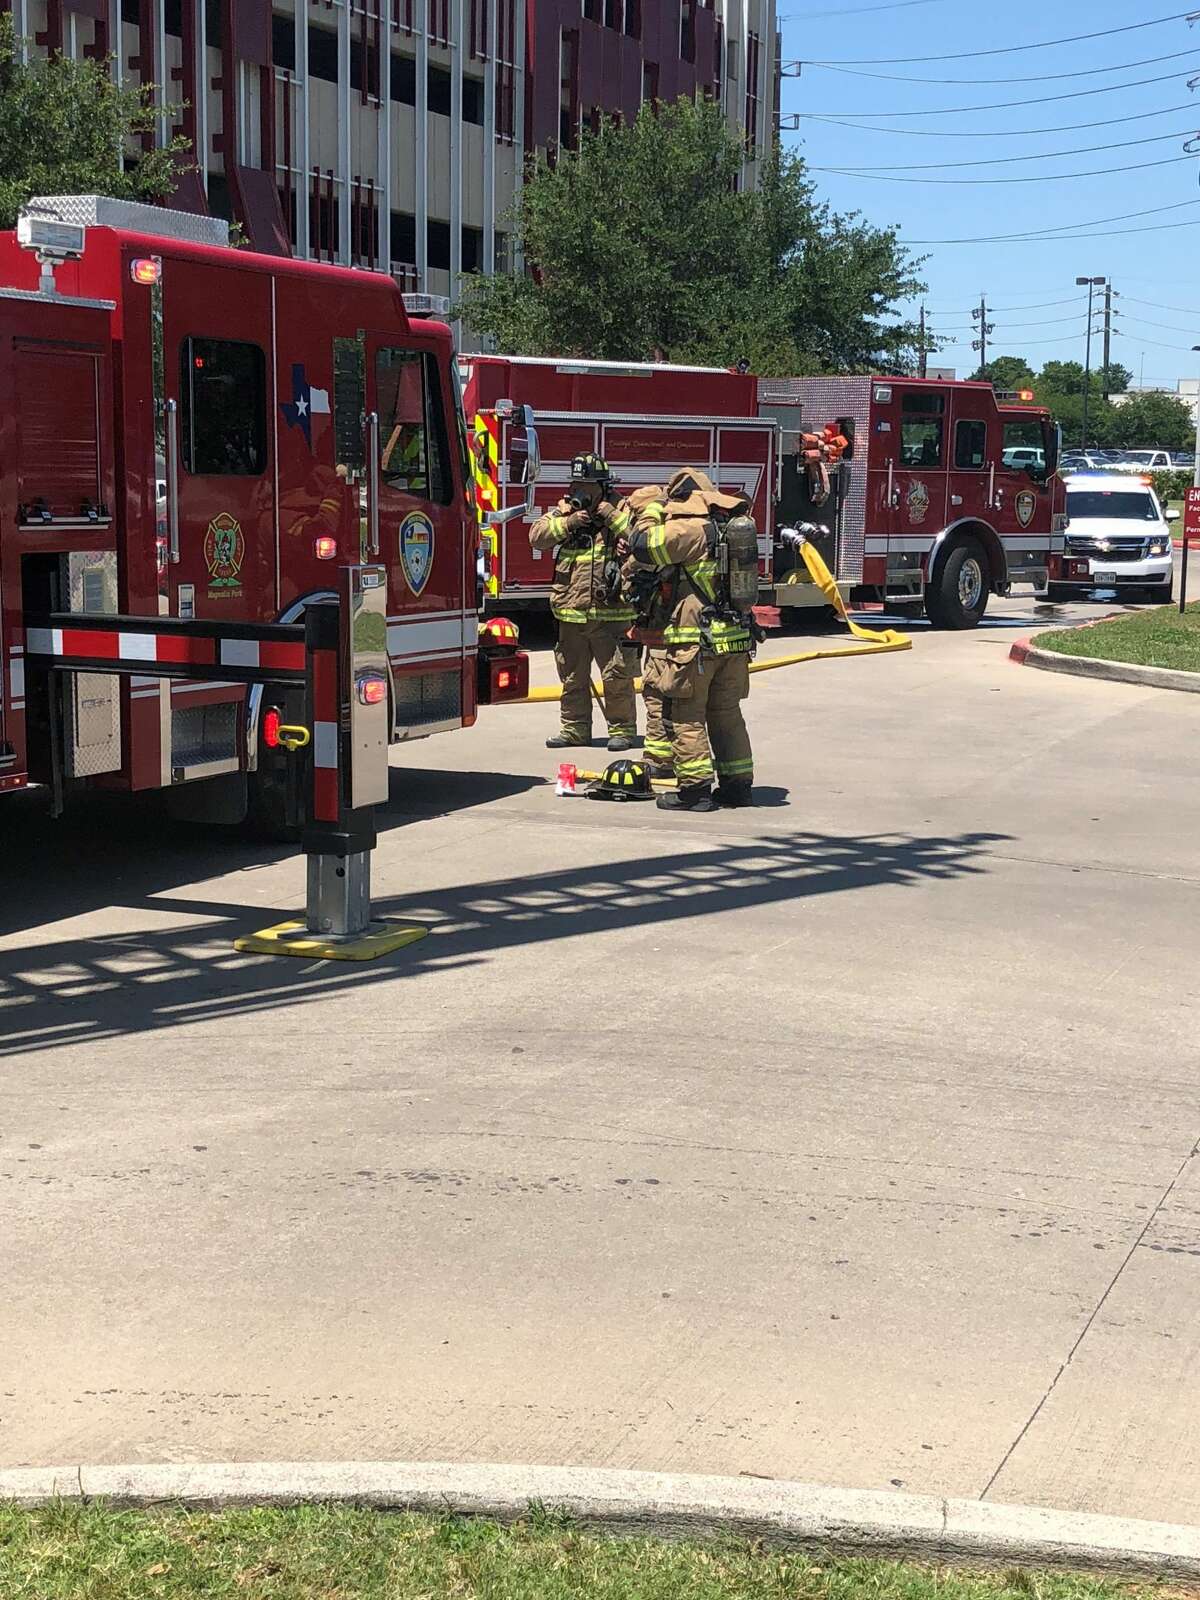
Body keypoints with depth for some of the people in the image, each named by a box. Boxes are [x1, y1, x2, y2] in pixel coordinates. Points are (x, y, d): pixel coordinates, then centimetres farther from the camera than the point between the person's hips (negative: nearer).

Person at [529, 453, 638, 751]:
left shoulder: (622, 511, 0)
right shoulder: (564, 511, 10)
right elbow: (537, 535, -1)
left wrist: (614, 518, -18)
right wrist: (568, 523, -13)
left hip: (612, 612, -4)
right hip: (571, 613, 4)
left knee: (617, 675, 0)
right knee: (572, 676, 13)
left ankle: (622, 729, 12)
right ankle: (574, 728, 23)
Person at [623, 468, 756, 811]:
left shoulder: (691, 528, -13)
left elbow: (643, 545, -19)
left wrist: (654, 509, -2)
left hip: (696, 641, -8)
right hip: (736, 639, 8)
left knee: (686, 717, 1)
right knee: (727, 713, 16)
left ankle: (695, 789, 1)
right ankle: (738, 784, 20)